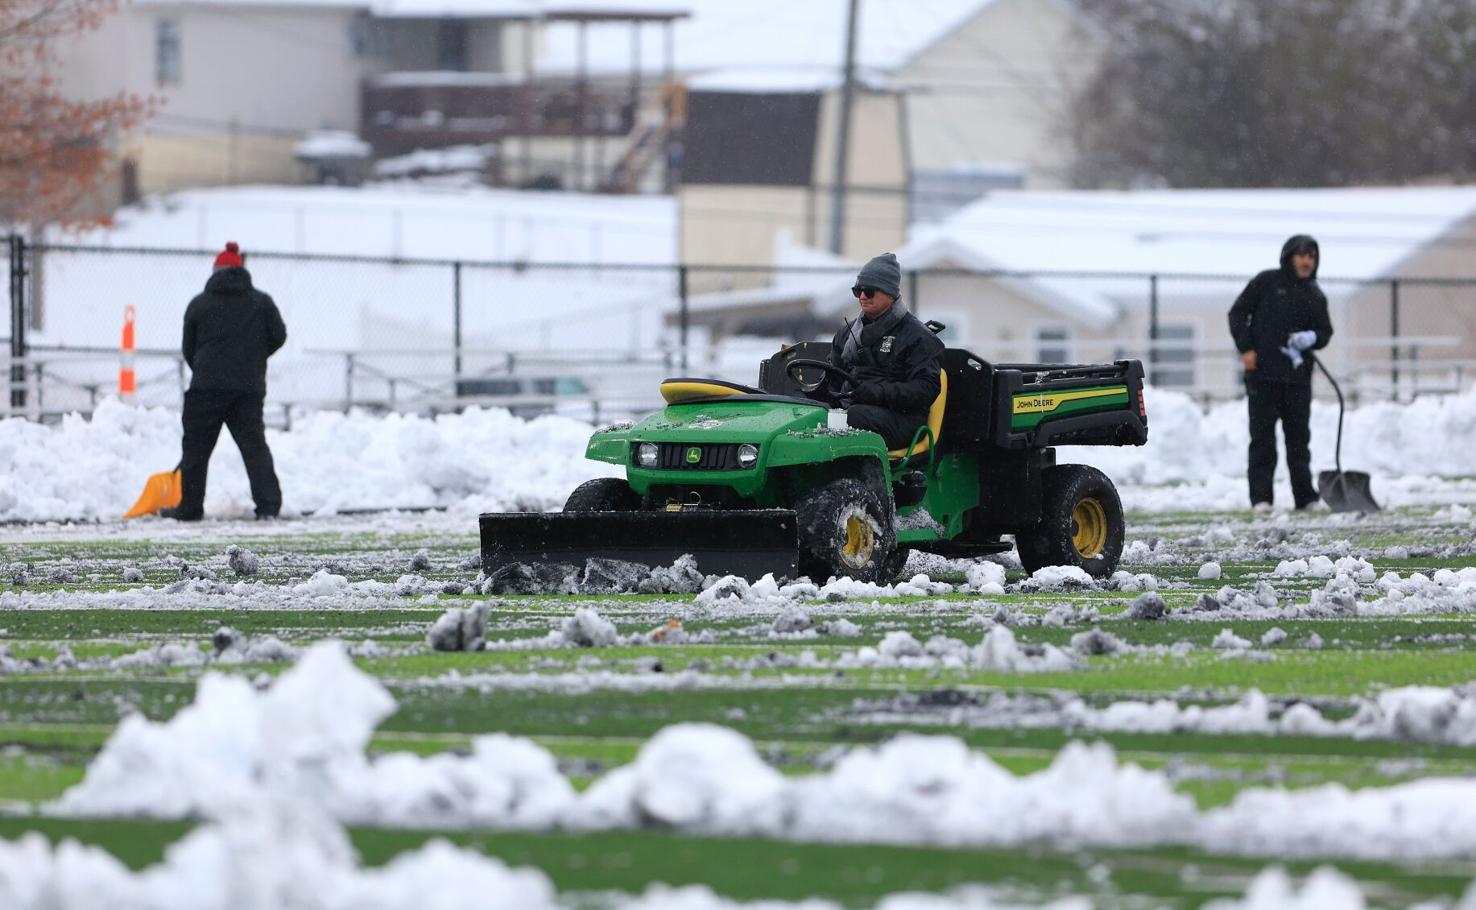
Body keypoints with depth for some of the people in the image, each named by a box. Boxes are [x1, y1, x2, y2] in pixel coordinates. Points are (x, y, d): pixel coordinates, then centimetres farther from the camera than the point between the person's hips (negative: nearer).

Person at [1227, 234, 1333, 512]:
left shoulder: (1315, 295, 12)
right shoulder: (1266, 282, 1)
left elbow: (1325, 331, 13)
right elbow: (1238, 313, 2)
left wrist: (1311, 338, -11)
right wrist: (1246, 348, -8)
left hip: (1297, 375, 3)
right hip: (1262, 372, -3)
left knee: (1299, 438, 6)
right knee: (1263, 438, -1)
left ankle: (1305, 497, 11)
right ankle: (1261, 497, 0)